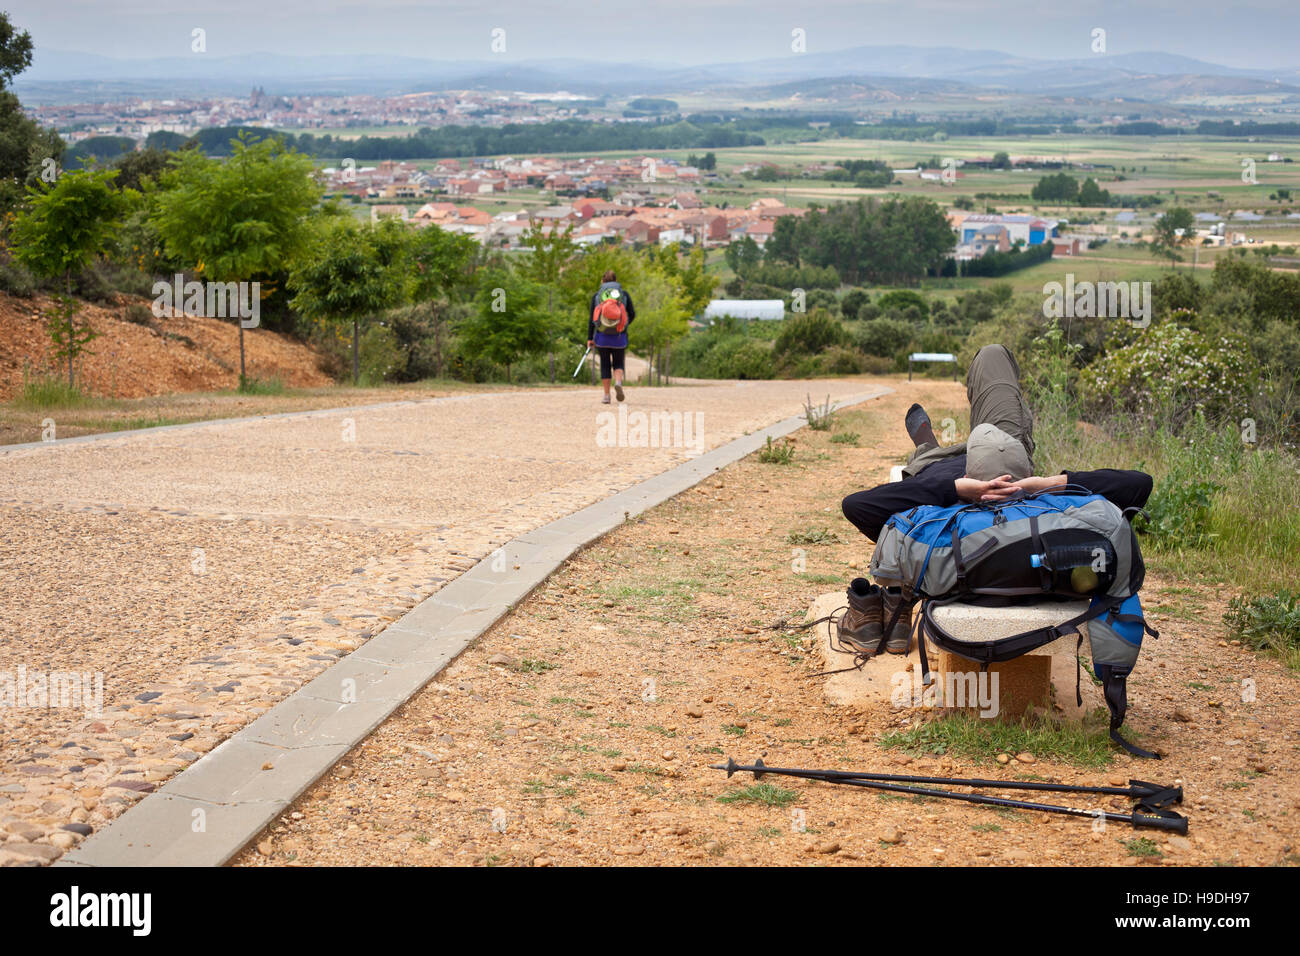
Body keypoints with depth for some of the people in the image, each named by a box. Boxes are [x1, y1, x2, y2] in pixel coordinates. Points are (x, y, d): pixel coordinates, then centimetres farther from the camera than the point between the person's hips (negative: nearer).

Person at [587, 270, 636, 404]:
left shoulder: (597, 295, 3)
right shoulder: (624, 294, 4)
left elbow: (591, 317, 0)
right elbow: (632, 314, 3)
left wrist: (590, 338, 3)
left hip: (602, 335, 0)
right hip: (619, 337, 0)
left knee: (605, 365, 10)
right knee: (618, 363, 13)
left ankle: (606, 396, 7)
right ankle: (618, 382, -17)